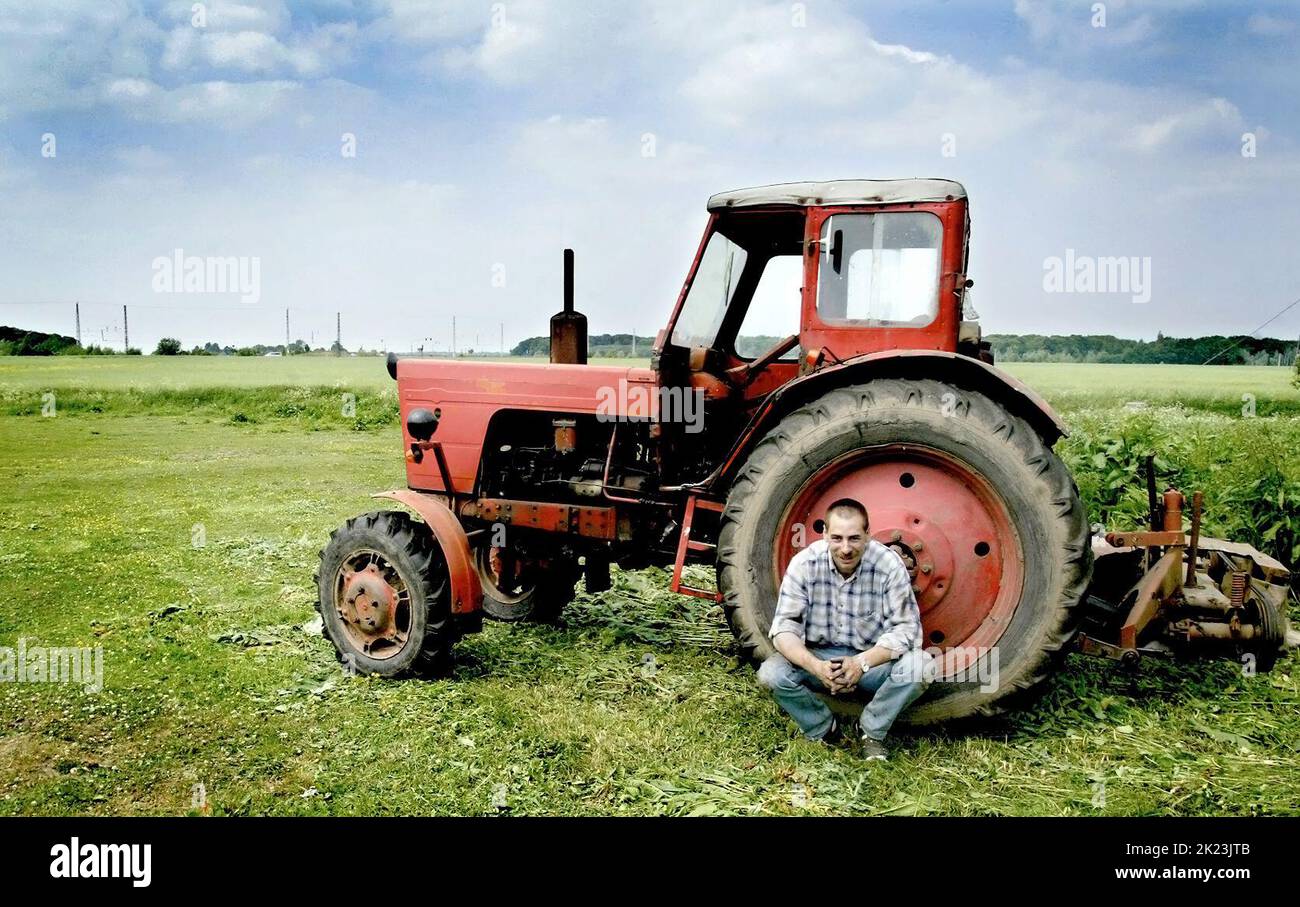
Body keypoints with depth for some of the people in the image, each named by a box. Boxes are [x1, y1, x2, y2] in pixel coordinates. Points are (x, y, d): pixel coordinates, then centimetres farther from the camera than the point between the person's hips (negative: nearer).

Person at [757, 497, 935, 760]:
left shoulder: (889, 564, -16)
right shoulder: (805, 563, -15)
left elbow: (906, 628, -16)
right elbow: (784, 627, -16)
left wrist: (862, 663, -32)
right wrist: (816, 666, -35)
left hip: (873, 660, 0)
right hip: (819, 657, 0)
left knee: (920, 666, -28)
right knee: (771, 673, -27)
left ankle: (872, 730, -2)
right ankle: (822, 729, 2)